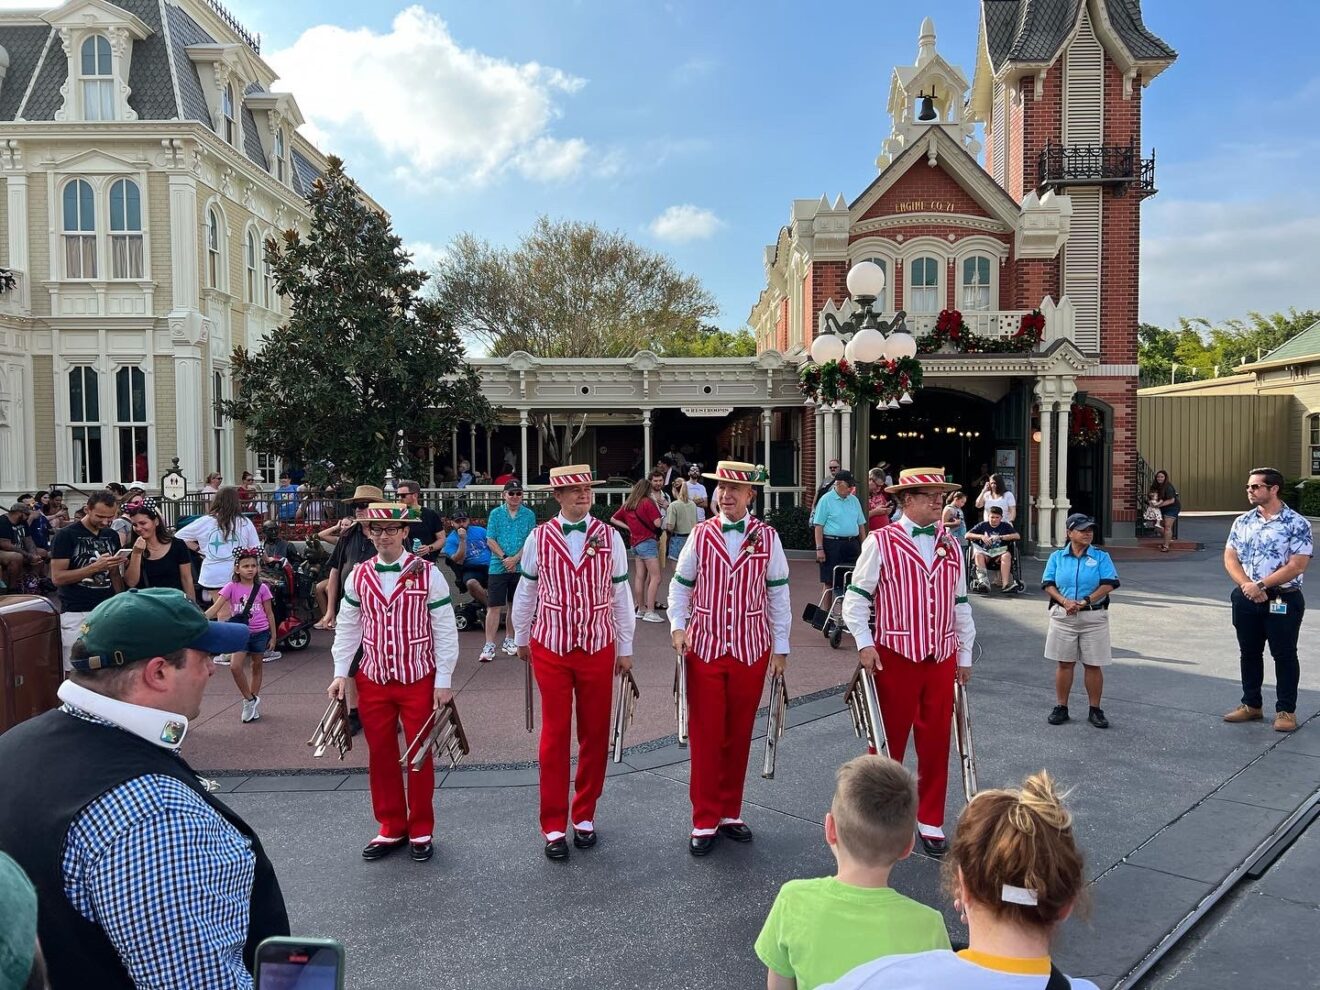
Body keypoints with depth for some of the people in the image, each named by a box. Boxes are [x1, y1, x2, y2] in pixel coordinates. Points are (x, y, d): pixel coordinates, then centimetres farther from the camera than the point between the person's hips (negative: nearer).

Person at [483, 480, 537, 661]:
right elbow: (490, 540, 0)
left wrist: (515, 559, -13)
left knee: (514, 605, 12)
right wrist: (505, 558, -12)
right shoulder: (495, 514, 3)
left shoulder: (529, 515, 3)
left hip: (520, 567, 1)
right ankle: (489, 644, -2)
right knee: (494, 606, -4)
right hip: (498, 567, -1)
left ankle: (508, 640, 25)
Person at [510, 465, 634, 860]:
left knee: (595, 734, 10)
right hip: (551, 648, -1)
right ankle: (554, 827, 15)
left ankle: (585, 816, 27)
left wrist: (625, 648, 6)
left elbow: (621, 594, 3)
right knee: (554, 735, 4)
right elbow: (526, 591, 8)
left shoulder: (610, 537, -2)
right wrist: (521, 638, 16)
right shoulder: (538, 538, -4)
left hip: (599, 648, 1)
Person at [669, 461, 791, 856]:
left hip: (752, 649, 1)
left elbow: (778, 594, 3)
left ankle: (730, 814, 26)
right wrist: (678, 626, -7)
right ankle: (704, 822, 15)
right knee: (705, 735, 4)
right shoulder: (700, 534, -1)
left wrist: (780, 647, 4)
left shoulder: (767, 537, -1)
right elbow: (681, 585, 7)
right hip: (705, 647, 0)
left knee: (739, 735, 11)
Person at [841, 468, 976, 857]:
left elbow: (960, 604, 15)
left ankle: (930, 822, 26)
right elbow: (856, 597, -6)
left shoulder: (951, 546, 9)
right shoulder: (881, 542, -7)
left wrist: (965, 654, 16)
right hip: (895, 657, -4)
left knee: (936, 741, 11)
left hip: (941, 659, 4)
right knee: (889, 740, 7)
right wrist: (864, 643, -14)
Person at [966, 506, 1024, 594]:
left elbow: (1017, 536, -3)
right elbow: (967, 535, 5)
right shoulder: (982, 525, 12)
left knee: (1007, 555, -33)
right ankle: (983, 582, -49)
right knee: (978, 554, -33)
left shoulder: (1005, 526, 12)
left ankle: (1006, 584, -44)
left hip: (999, 554, 0)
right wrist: (981, 536, -11)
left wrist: (1000, 537, -14)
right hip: (985, 553, 0)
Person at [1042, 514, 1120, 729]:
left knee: (1093, 664, 4)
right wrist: (1064, 601, -16)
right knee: (1064, 663, 7)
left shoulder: (1101, 556, 0)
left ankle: (1095, 710, 15)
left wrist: (1085, 602, -18)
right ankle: (1061, 707, 16)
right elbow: (1048, 584, 0)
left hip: (1094, 616, -1)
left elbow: (1108, 584, -8)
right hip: (1063, 616, 1)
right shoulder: (1057, 556, 4)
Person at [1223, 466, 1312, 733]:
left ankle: (1286, 710, 16)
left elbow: (1297, 565, -16)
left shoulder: (1297, 524, -9)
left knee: (1284, 655, 5)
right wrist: (1247, 586, -13)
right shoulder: (1242, 521, 6)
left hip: (1282, 600, -5)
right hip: (1246, 599, 5)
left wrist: (1260, 585, -17)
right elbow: (1230, 558, 3)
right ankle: (1251, 705, 26)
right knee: (1249, 653, 13)